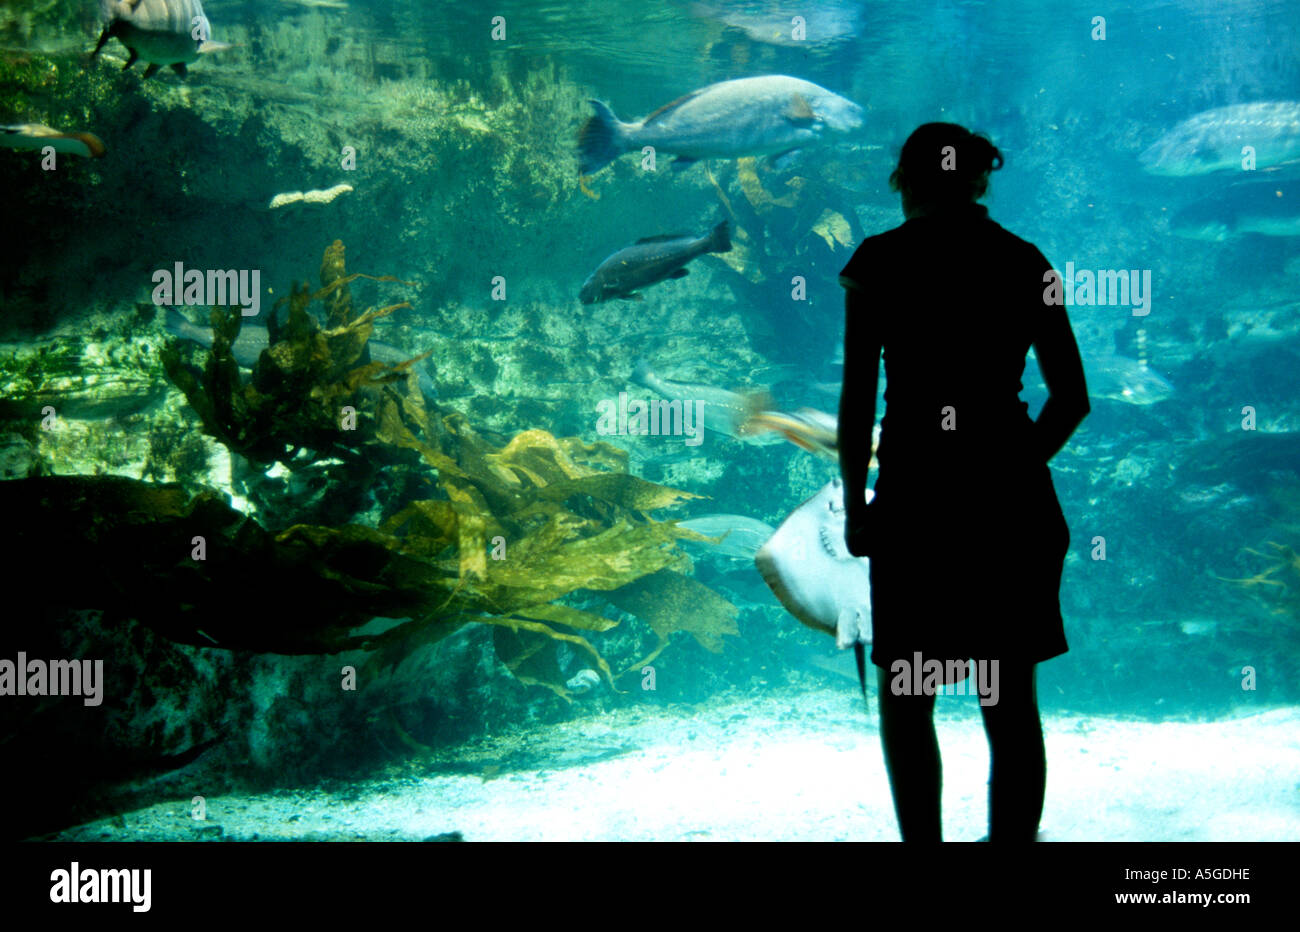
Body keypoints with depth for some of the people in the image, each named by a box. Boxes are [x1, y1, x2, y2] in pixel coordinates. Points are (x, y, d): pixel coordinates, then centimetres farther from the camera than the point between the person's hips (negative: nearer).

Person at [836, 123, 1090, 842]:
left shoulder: (880, 259, -1)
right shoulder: (1026, 261, 8)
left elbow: (857, 399, -5)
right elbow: (1072, 399, 8)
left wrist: (854, 503, 4)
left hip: (916, 489, -3)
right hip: (1012, 496, 3)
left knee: (904, 697, 8)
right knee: (1011, 700, 9)